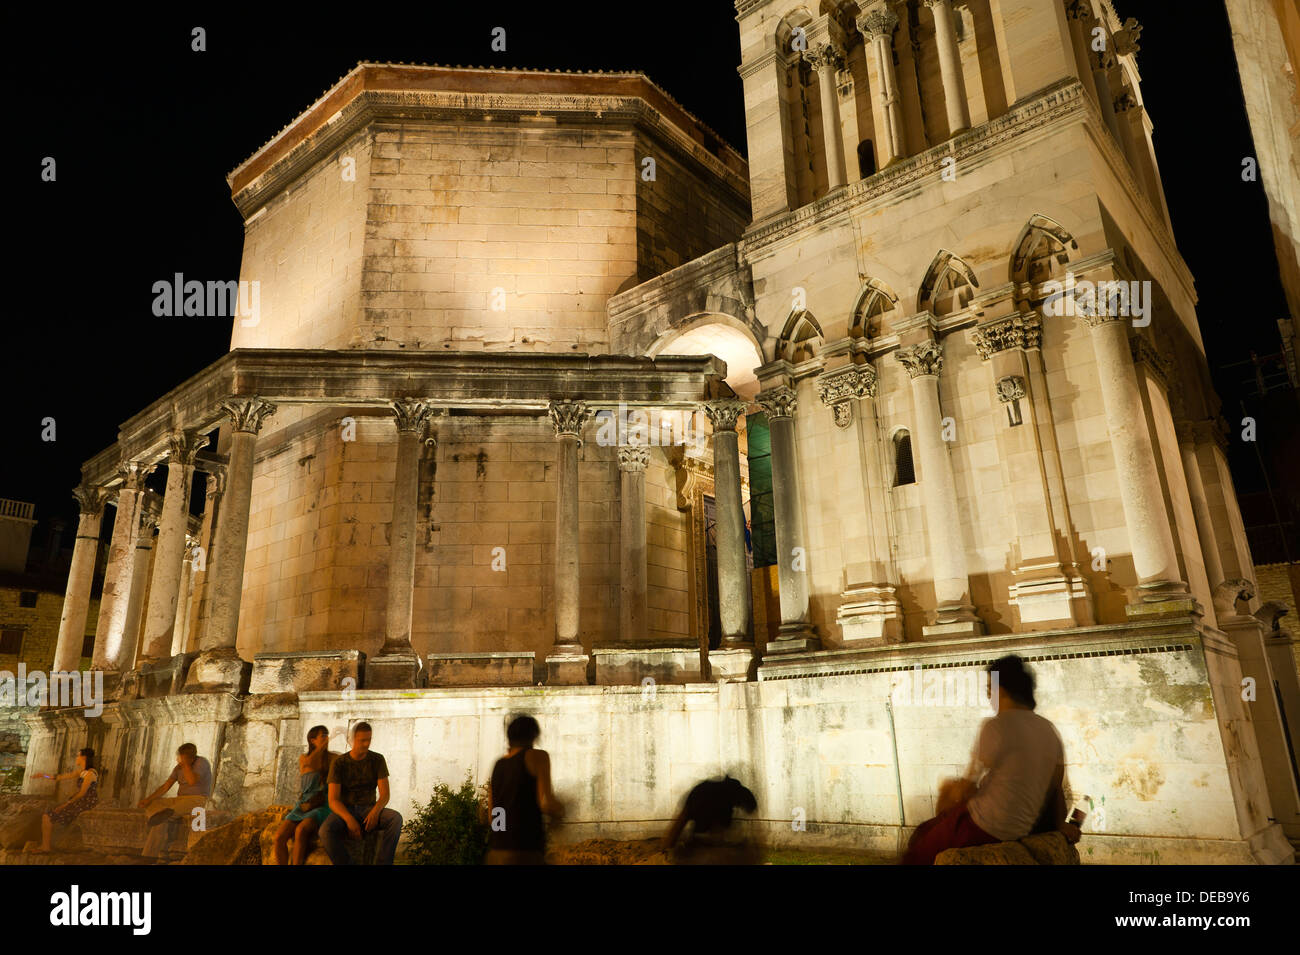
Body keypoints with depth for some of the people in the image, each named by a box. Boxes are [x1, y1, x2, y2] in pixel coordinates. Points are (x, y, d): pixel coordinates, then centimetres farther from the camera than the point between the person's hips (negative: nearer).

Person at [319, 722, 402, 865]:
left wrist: (375, 812, -29)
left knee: (396, 818, -31)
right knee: (326, 831, -36)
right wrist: (349, 819, -32)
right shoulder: (338, 764, -6)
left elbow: (385, 794, -6)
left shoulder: (378, 760, -1)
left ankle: (382, 863, -32)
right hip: (345, 811, -1)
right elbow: (333, 800, -13)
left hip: (369, 809, 1)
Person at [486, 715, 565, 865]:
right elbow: (547, 804, -14)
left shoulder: (498, 765, 19)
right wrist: (560, 809, 10)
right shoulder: (537, 756, -1)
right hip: (525, 855, -7)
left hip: (496, 857, 7)